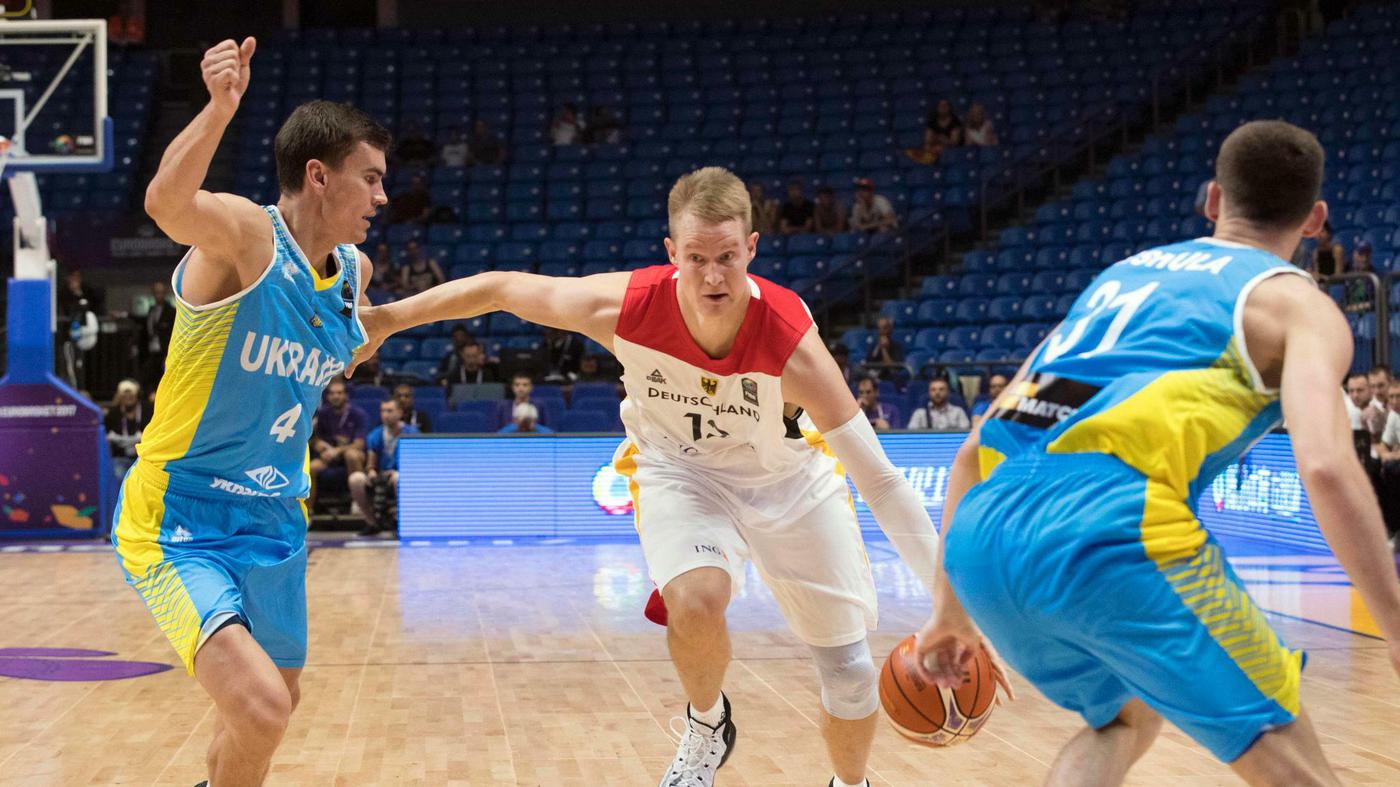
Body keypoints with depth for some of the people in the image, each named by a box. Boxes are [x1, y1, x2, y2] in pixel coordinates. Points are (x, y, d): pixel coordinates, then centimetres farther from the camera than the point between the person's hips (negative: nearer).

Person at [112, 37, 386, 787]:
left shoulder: (353, 273, 5)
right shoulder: (244, 233, -18)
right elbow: (166, 202, -44)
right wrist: (220, 105, -56)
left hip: (273, 522, 8)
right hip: (178, 525, -8)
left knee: (277, 698, 24)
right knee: (259, 707, -25)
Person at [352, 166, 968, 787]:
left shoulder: (791, 342, -36)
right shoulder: (625, 307, -32)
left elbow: (879, 480, -34)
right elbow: (499, 288, -15)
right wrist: (385, 318, -6)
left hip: (790, 479, 0)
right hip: (682, 472, 0)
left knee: (851, 673, 3)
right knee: (695, 600, -32)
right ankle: (707, 728, 2)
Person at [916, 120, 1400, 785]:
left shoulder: (1119, 275, 31)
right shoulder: (1296, 304, 13)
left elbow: (977, 448, 29)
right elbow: (1326, 467, -8)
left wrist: (953, 606, 33)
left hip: (982, 537, 7)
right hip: (1110, 529, -6)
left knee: (1124, 719, 31)